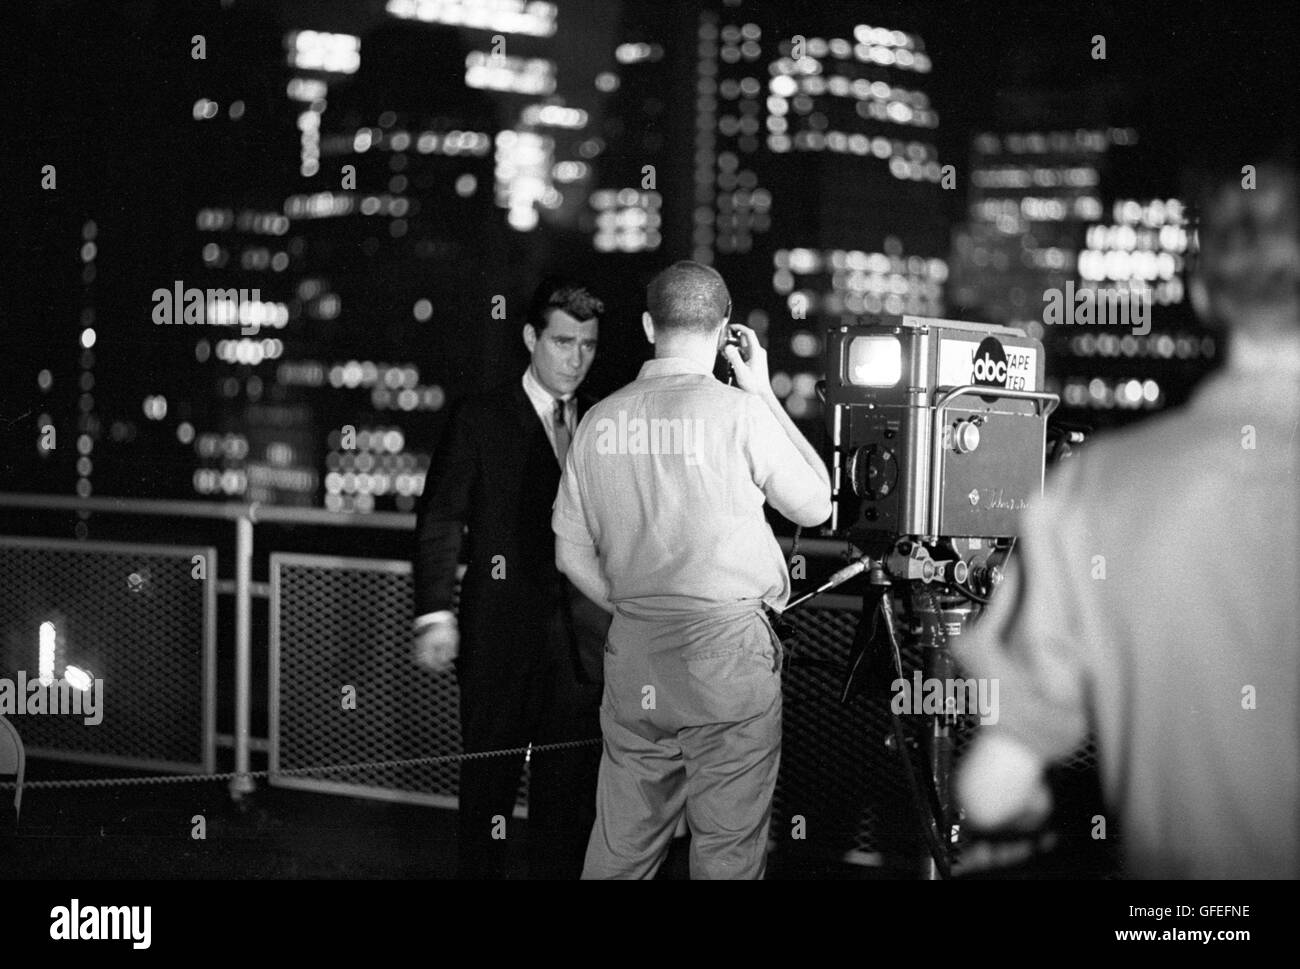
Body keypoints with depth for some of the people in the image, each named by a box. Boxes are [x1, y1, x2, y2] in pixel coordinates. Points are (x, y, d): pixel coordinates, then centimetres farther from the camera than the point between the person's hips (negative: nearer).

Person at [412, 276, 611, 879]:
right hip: (500, 638, -3)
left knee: (571, 790, 4)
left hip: (584, 642, 3)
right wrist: (435, 614, -10)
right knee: (488, 784, 4)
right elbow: (439, 522, -1)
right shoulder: (480, 421, 1)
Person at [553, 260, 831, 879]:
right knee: (728, 848, 1)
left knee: (620, 846, 11)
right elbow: (815, 506, 6)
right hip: (726, 643, -5)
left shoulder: (600, 420, 6)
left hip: (631, 648, 5)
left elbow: (572, 556, 10)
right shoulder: (739, 412, -8)